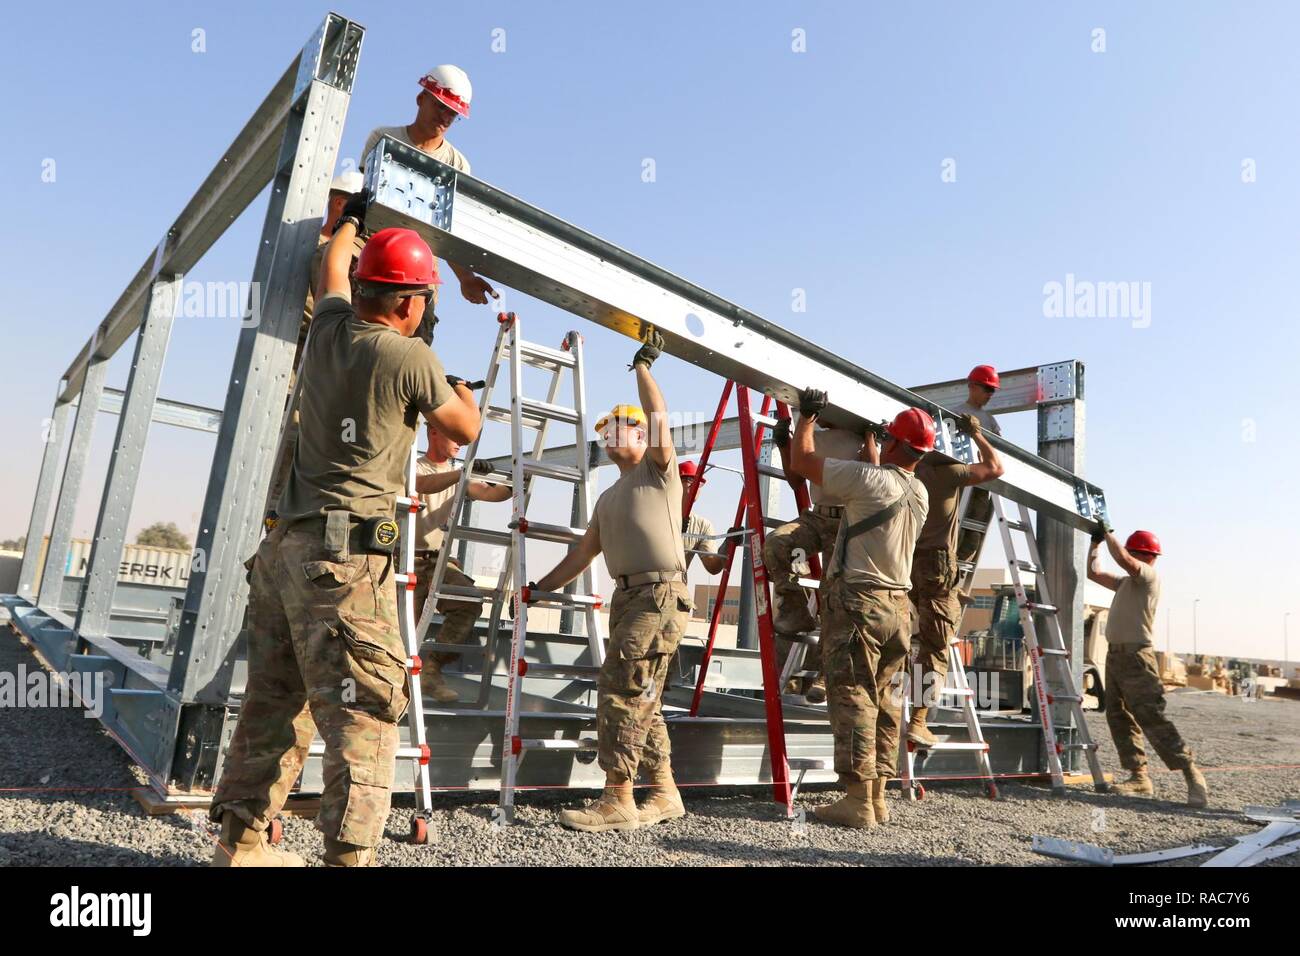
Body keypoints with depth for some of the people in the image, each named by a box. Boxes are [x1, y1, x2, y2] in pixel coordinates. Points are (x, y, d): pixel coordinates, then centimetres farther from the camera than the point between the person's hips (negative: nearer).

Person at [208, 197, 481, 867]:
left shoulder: (331, 328, 11)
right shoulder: (410, 358, -8)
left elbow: (332, 270, 35)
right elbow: (464, 430, 9)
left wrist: (351, 219, 54)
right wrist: (465, 393, 32)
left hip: (284, 543, 8)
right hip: (345, 552, -8)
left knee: (274, 700, 14)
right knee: (363, 707, -7)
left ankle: (241, 844, 24)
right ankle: (347, 853, -8)